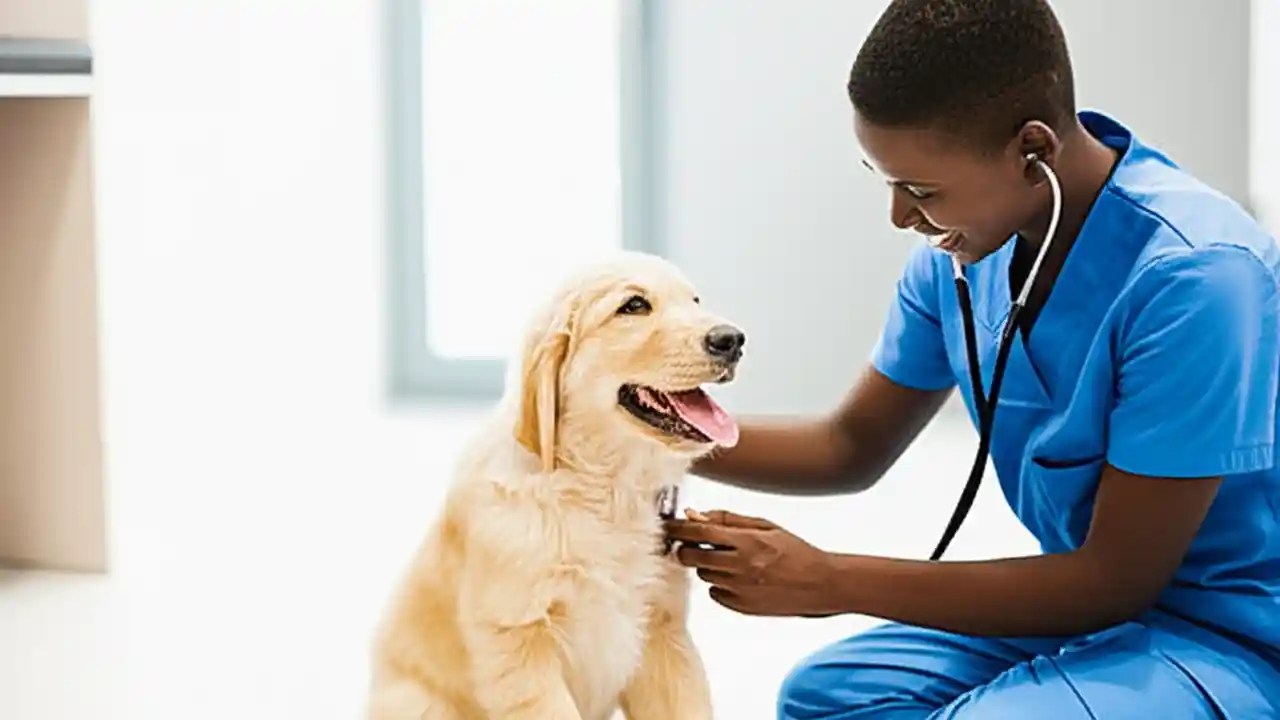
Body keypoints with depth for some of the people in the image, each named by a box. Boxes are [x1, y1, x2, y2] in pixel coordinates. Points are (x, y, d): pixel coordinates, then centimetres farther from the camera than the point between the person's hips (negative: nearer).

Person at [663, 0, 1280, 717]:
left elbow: (1117, 579, -22)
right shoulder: (962, 248, -3)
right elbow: (853, 447, 12)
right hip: (1094, 598, 8)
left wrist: (828, 581, -21)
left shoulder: (1195, 275, -27)